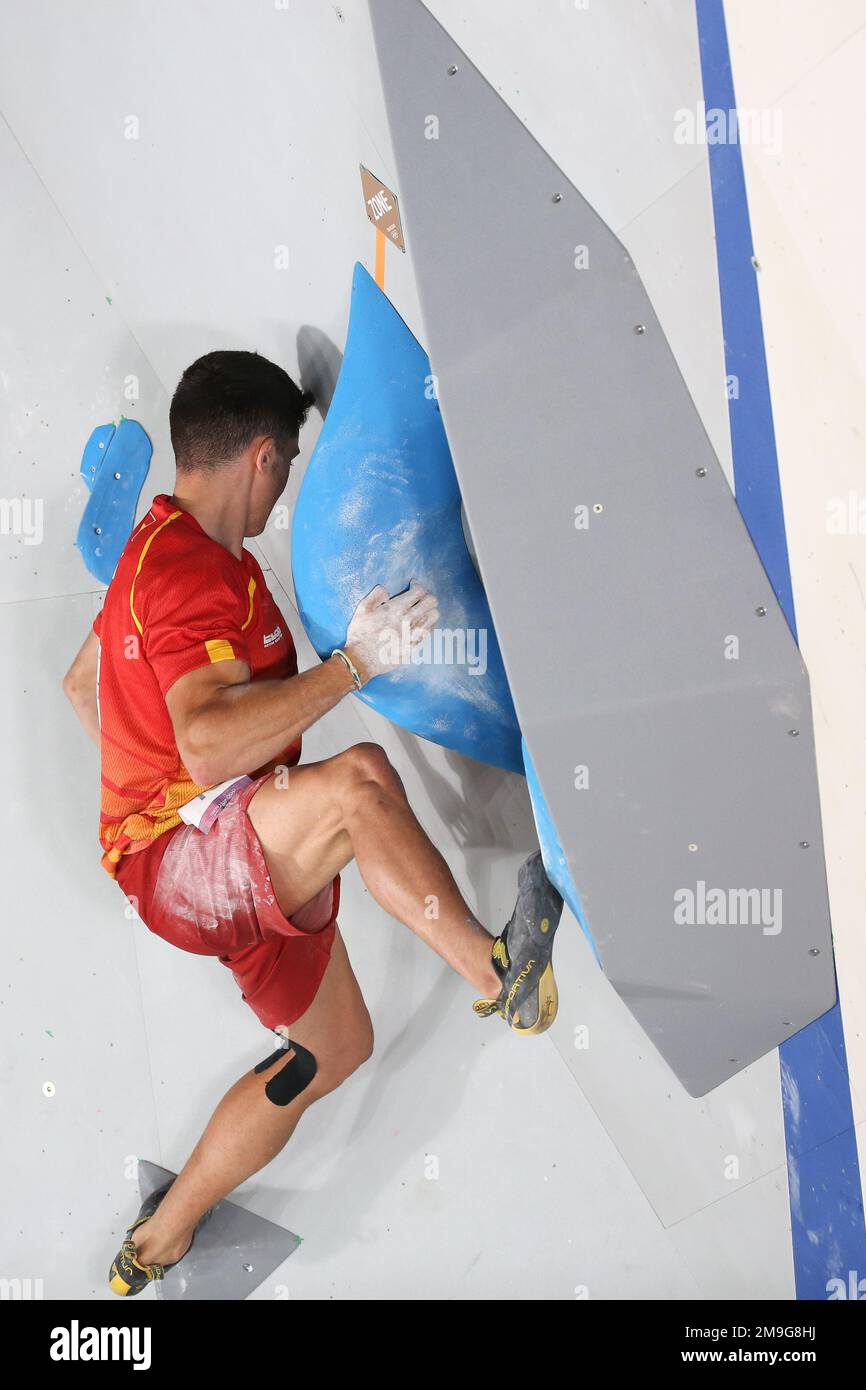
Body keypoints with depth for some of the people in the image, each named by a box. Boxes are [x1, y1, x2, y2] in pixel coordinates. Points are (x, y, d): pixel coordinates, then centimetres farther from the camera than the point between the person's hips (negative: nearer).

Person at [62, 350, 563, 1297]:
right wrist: (358, 661, -33)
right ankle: (495, 974, -22)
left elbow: (81, 682, 28)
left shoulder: (163, 547, 15)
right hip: (180, 863, -11)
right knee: (357, 782, -36)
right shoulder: (196, 571, -19)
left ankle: (159, 1243, 32)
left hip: (245, 868, 11)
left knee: (334, 1049, 17)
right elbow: (210, 746, -36)